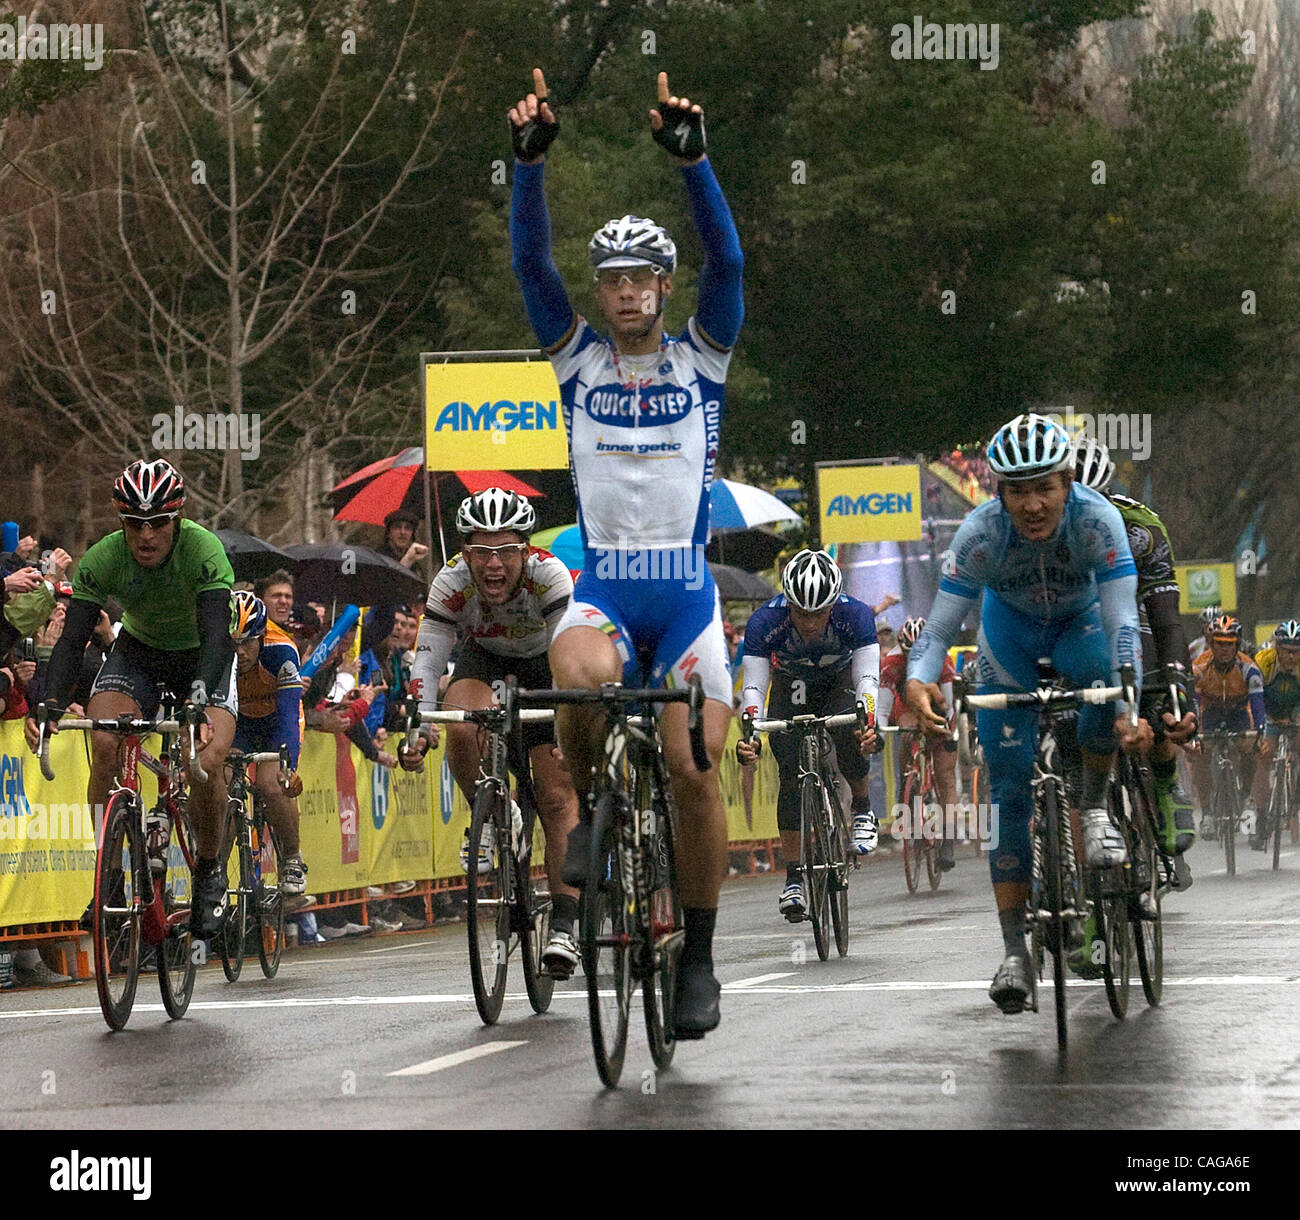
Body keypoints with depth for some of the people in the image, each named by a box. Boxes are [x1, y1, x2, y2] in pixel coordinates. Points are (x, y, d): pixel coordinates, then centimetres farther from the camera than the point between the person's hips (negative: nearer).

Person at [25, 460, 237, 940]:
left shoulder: (204, 551, -31)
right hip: (138, 651, 2)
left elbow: (217, 635, -40)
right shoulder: (102, 559, -24)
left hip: (202, 657, -2)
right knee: (104, 745, -25)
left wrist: (200, 698, -58)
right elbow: (73, 638, -29)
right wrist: (50, 703, -46)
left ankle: (211, 871, 3)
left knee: (207, 764, -24)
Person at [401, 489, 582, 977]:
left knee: (558, 795, -11)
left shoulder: (548, 574, -34)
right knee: (462, 730, -33)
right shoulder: (451, 583, -29)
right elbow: (427, 662, -27)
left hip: (543, 663, -1)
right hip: (483, 657, 1)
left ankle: (563, 926, -10)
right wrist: (417, 730, -39)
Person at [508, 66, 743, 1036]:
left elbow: (727, 261, -11)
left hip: (687, 594, 0)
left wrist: (693, 159, -25)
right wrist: (531, 162, -20)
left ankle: (699, 958, 10)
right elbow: (532, 264, -6)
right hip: (602, 590, 0)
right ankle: (593, 810, -4)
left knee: (695, 771, -5)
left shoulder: (702, 358, 4)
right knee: (583, 677, -34)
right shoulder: (578, 360, 6)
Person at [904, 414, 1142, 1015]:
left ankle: (1094, 806, -15)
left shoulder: (1095, 519, -33)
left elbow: (1122, 620, -38)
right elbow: (940, 627, -29)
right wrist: (917, 681, -51)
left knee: (1107, 674, -38)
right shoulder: (980, 533, -30)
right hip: (1010, 633, 1)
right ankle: (1014, 950, -4)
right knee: (1009, 791, -8)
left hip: (1080, 624, -1)